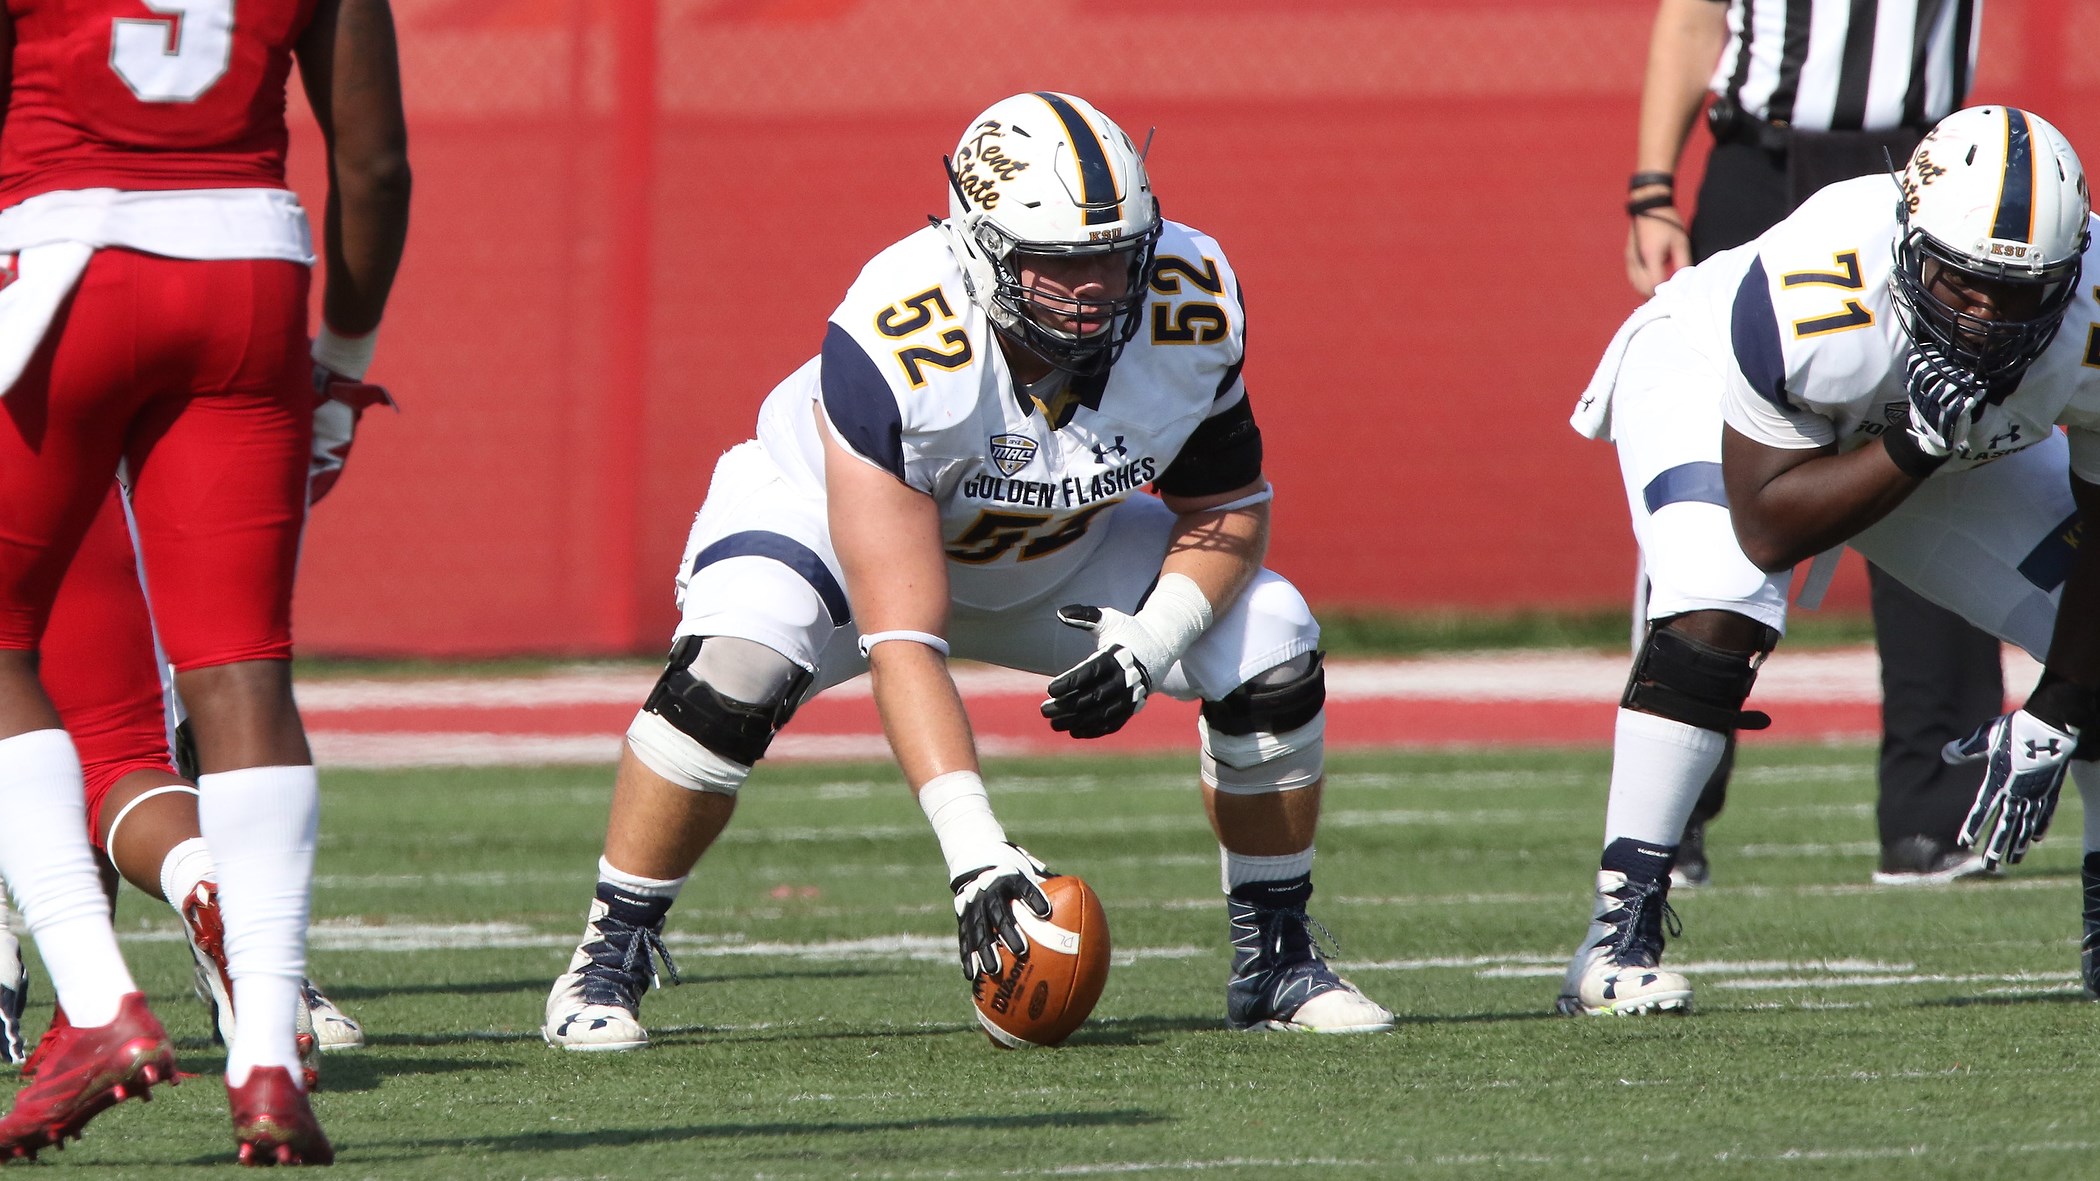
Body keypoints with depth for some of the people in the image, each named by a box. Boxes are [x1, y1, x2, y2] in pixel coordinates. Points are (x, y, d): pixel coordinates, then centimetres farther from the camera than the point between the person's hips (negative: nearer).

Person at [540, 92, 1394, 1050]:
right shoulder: (897, 349, -41)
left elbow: (1227, 508, -7)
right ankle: (608, 958, -14)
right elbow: (902, 638, -42)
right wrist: (971, 846, -51)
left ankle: (1274, 963, 9)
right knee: (731, 675, -34)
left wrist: (1152, 642, -27)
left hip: (1059, 551, 5)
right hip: (840, 516, -5)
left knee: (1270, 650, -12)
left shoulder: (1188, 313, -26)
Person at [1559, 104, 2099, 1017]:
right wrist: (1914, 450, -47)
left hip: (1922, 431, 5)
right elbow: (1767, 525, -34)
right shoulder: (1819, 298, -44)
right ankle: (1619, 933, -25)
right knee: (1720, 617, -33)